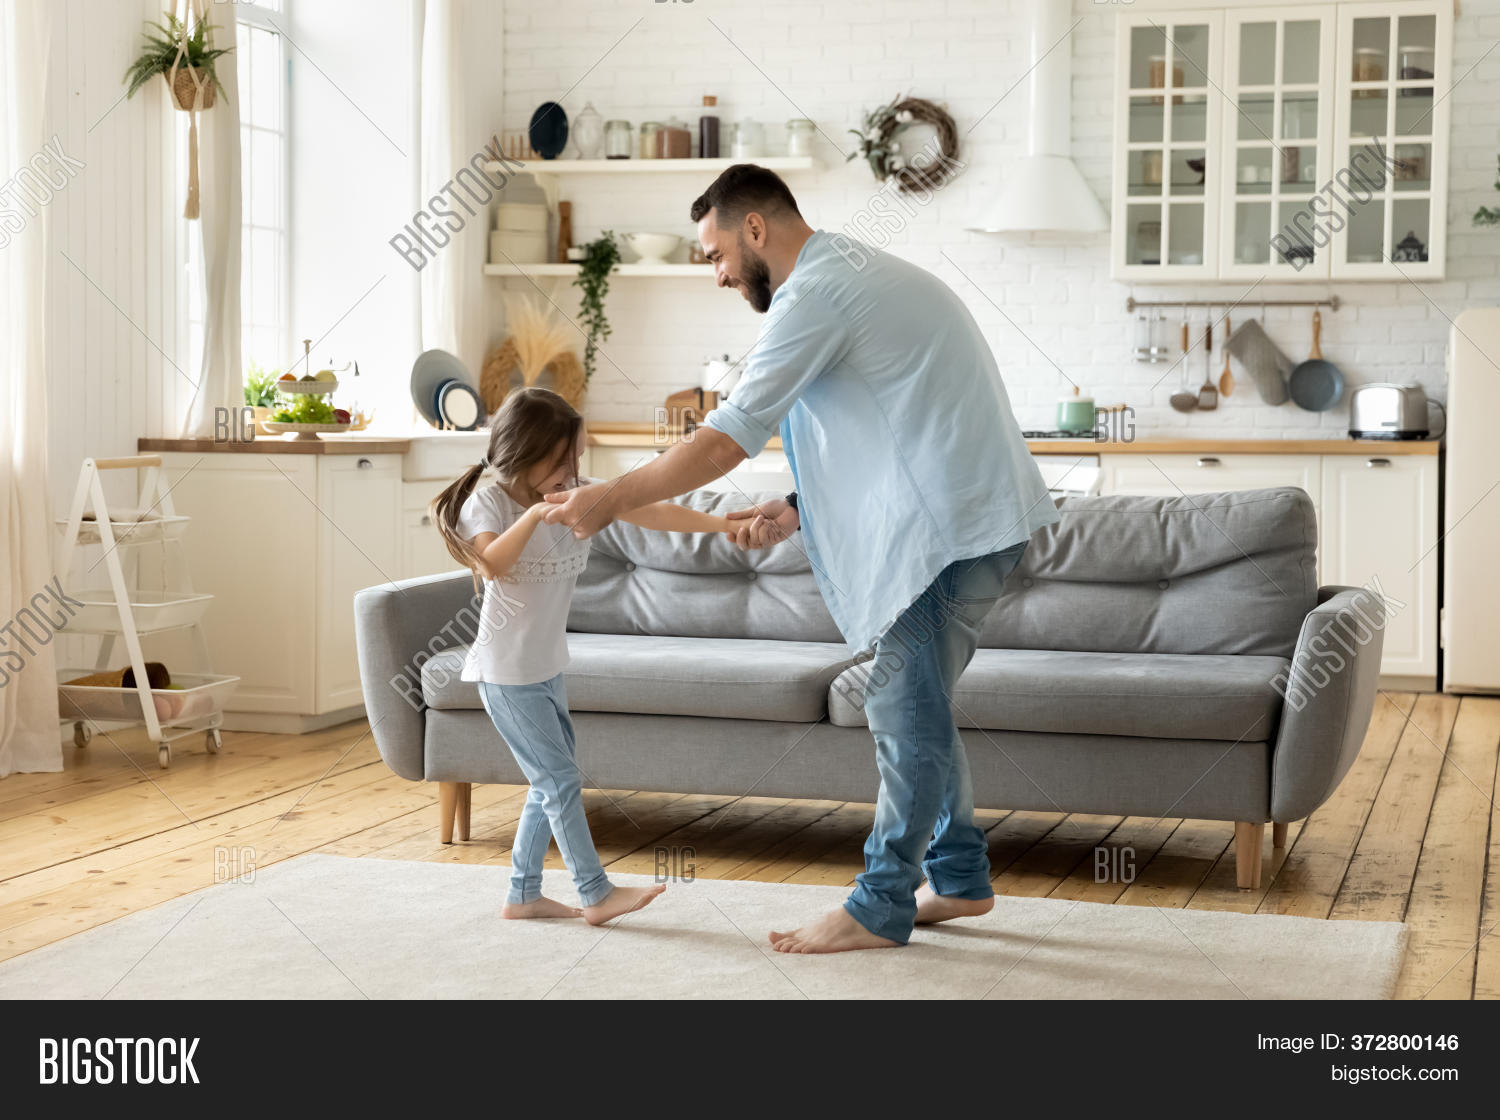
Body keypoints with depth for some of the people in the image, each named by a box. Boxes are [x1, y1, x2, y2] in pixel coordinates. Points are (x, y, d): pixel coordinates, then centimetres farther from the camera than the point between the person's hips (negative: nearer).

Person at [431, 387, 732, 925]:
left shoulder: (577, 496, 1)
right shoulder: (489, 502, -16)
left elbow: (651, 513, -3)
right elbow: (491, 564, -35)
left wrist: (725, 523, -9)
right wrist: (535, 514, -44)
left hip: (545, 667, 8)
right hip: (506, 672, -7)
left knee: (550, 784, 13)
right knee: (561, 780, -3)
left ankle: (523, 895, 23)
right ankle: (596, 894, 7)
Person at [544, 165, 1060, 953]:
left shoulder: (814, 295, -12)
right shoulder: (859, 276, 21)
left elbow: (729, 438, -16)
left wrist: (611, 498, -8)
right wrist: (797, 511, 13)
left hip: (953, 523, -10)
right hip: (974, 513, 10)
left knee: (906, 705, -3)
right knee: (915, 702, 16)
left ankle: (880, 909, 5)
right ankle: (958, 878, 25)